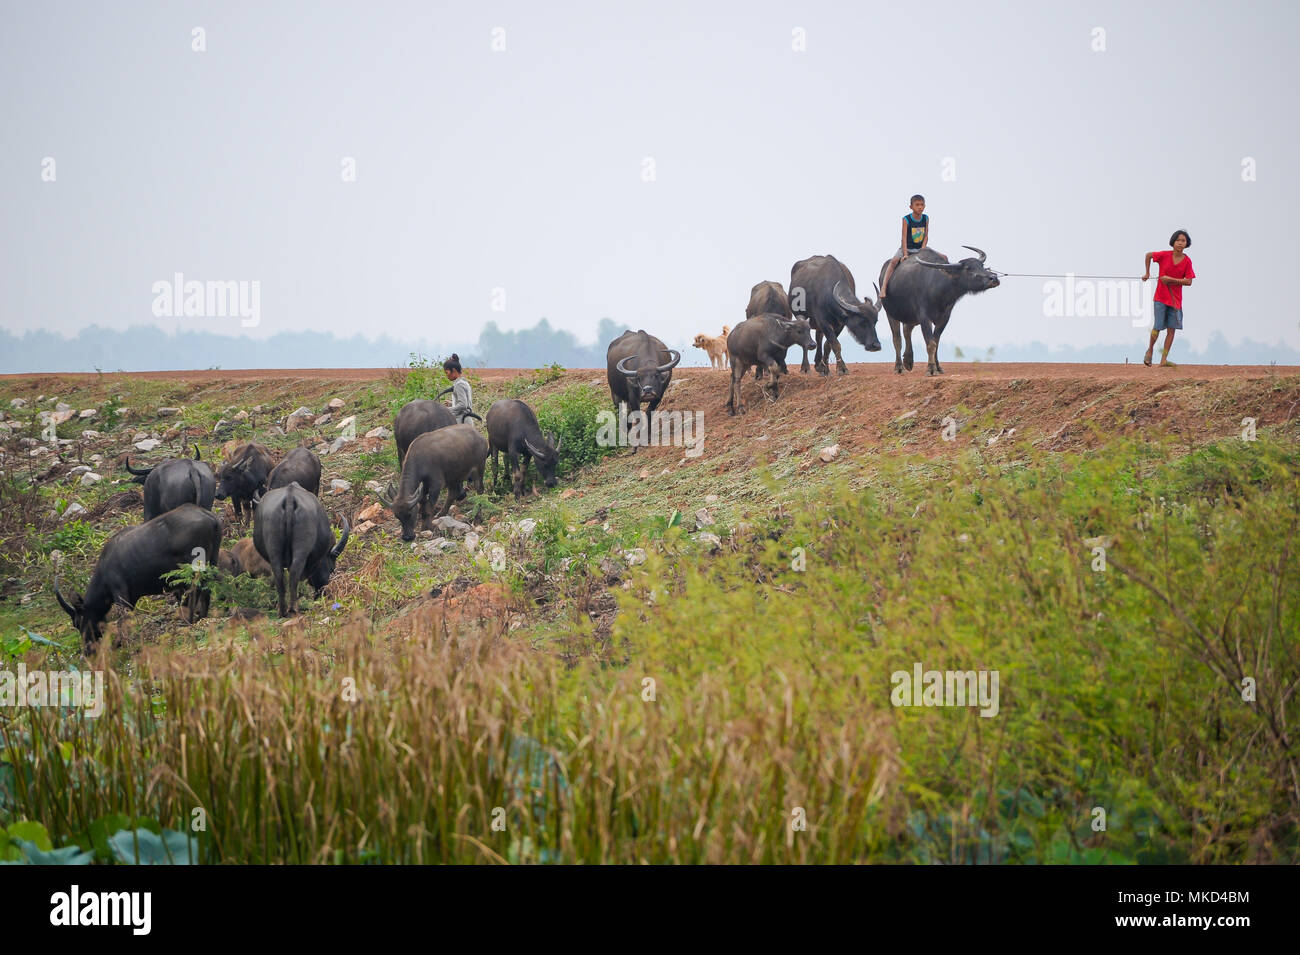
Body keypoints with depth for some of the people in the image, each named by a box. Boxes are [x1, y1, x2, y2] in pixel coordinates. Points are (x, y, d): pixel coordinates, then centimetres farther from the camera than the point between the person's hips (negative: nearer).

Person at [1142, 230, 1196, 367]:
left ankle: (1163, 360, -1)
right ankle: (1150, 350, 21)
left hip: (1175, 299, 2)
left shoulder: (1187, 261, -4)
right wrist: (1147, 273, 11)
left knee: (1172, 329, -3)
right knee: (1158, 327, -6)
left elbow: (1188, 282, -8)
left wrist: (1170, 279, -16)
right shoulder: (1165, 255, -7)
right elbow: (1148, 255, 9)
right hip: (1161, 297, -2)